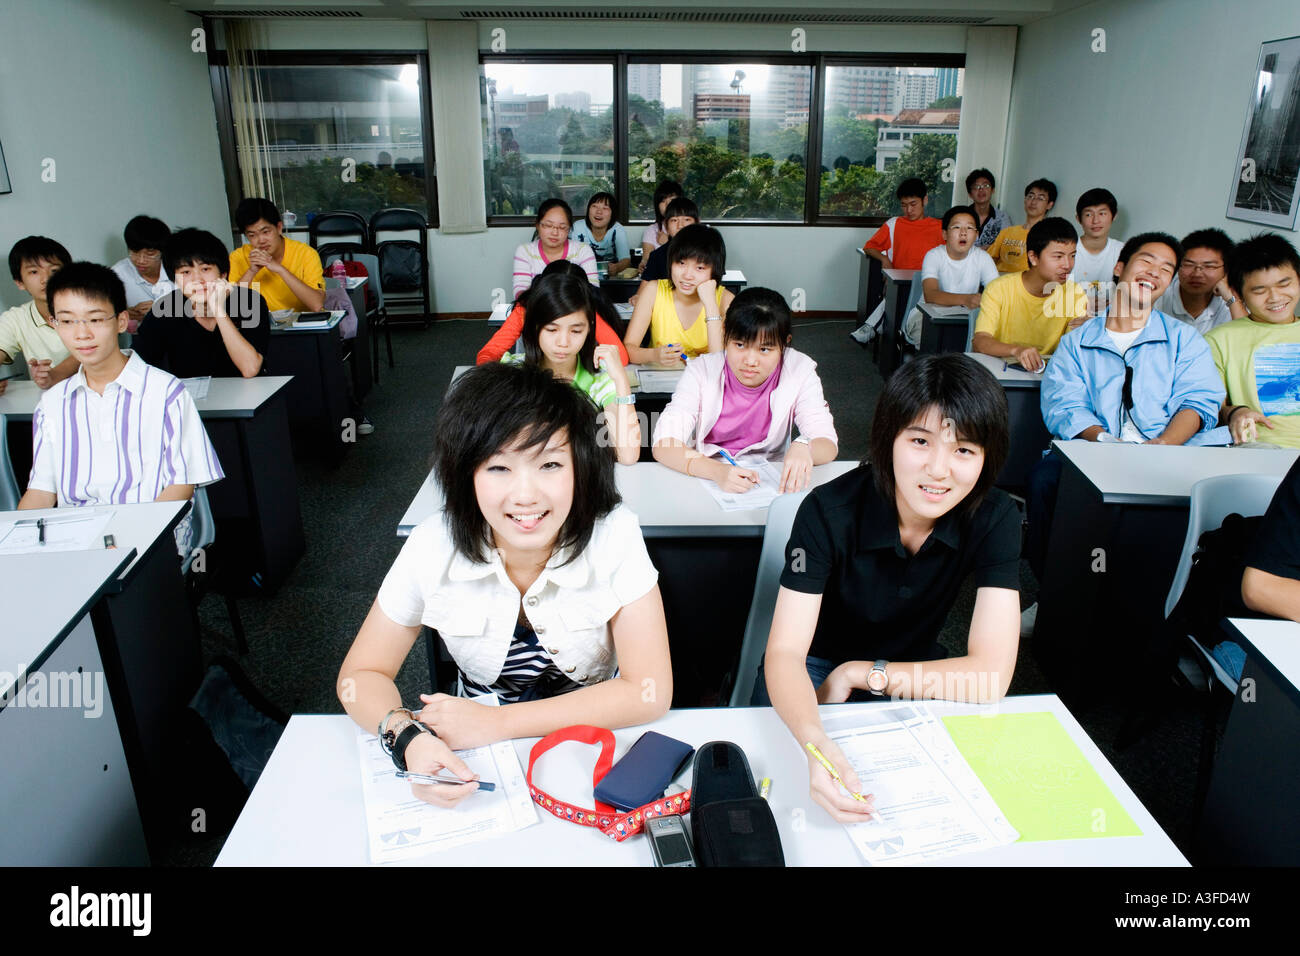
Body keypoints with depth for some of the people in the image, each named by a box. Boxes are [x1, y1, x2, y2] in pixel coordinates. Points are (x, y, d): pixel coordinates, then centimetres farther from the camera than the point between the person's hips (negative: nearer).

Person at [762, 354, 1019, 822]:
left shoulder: (994, 518, -19)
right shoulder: (830, 511, -26)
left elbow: (990, 677, -23)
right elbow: (784, 653, -31)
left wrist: (859, 675, -24)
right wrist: (817, 742, -51)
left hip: (911, 669, 3)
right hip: (814, 668, -2)